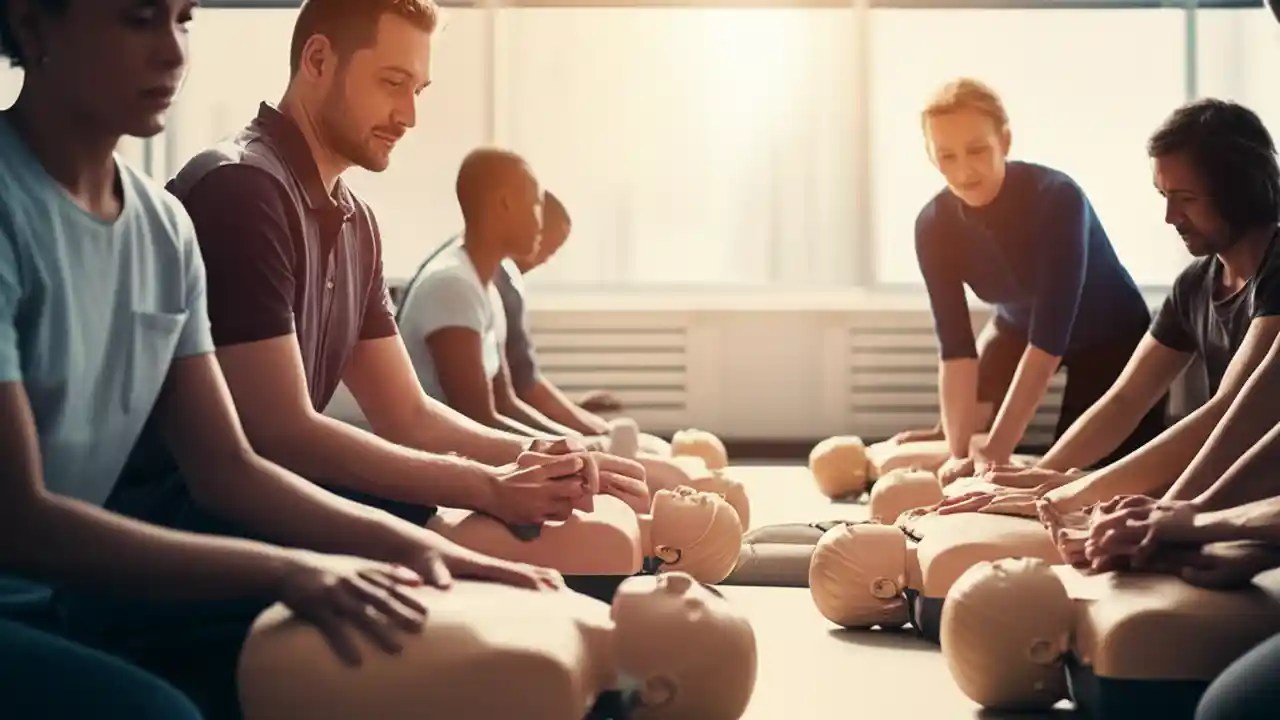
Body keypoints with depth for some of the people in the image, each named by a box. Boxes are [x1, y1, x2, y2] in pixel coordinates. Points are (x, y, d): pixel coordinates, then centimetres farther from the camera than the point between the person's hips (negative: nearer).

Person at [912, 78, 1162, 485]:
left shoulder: (1057, 198, -35)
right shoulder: (934, 224, -21)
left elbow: (1049, 339, -39)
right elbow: (956, 347, -24)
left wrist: (996, 449, -46)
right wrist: (958, 451, -37)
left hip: (1109, 340, -4)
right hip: (1020, 330, 4)